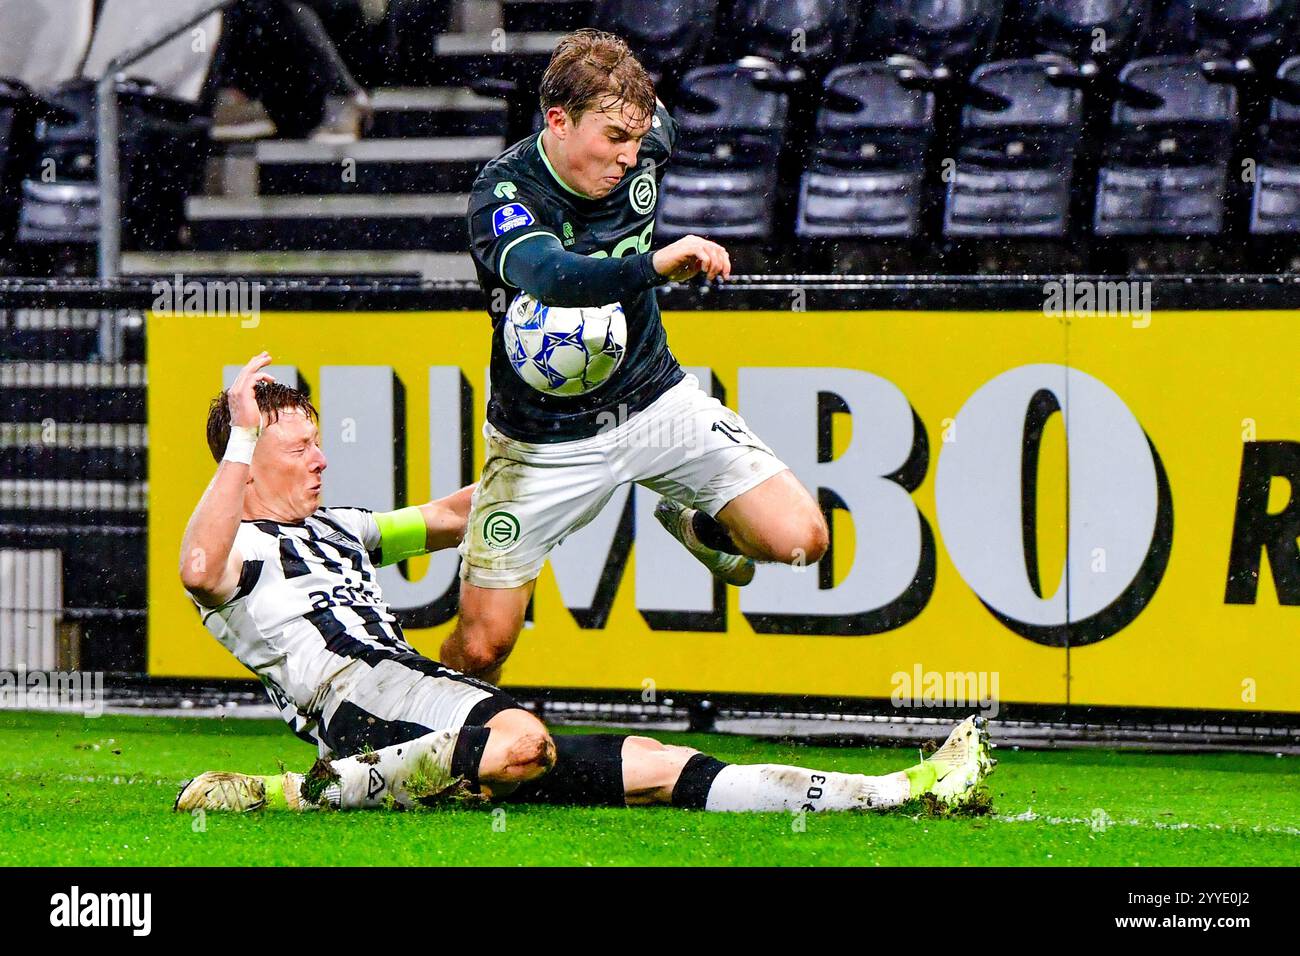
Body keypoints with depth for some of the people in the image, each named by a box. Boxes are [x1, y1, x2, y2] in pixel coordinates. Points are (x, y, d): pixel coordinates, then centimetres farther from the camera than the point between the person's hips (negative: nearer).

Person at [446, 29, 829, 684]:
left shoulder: (644, 146, -10)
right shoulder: (501, 193, -25)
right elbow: (551, 278, -46)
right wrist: (655, 264, -60)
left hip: (654, 401, 4)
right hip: (544, 435, -4)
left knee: (801, 538, -12)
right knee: (482, 645, -7)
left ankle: (697, 525, 21)